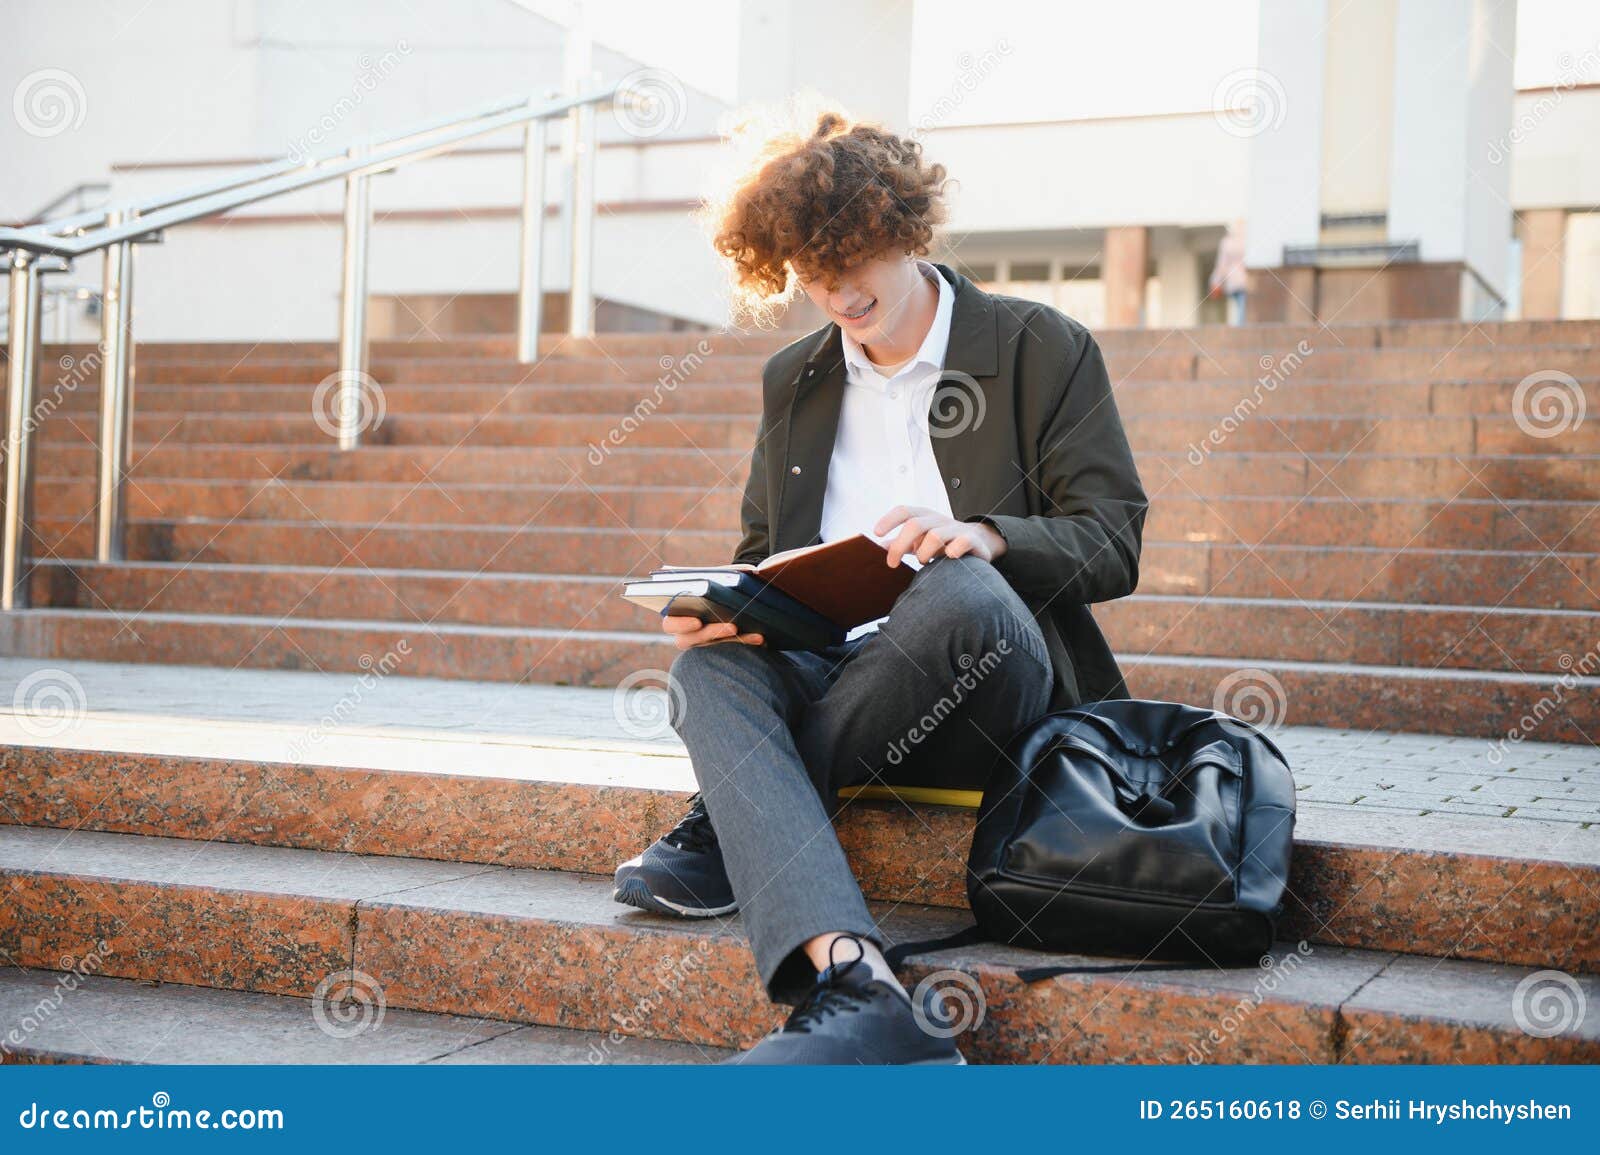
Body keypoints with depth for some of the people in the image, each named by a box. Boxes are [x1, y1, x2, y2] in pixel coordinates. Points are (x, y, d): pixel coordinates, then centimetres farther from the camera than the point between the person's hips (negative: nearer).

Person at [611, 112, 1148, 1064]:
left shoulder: (1043, 349, 3)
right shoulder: (794, 379, 17)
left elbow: (1113, 545, -4)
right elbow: (763, 558, 20)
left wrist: (986, 538, -25)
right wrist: (720, 607, -5)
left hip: (994, 692, -3)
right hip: (836, 677, 4)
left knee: (961, 591, -37)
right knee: (707, 670, -29)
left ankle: (732, 822, -18)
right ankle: (855, 990, -47)